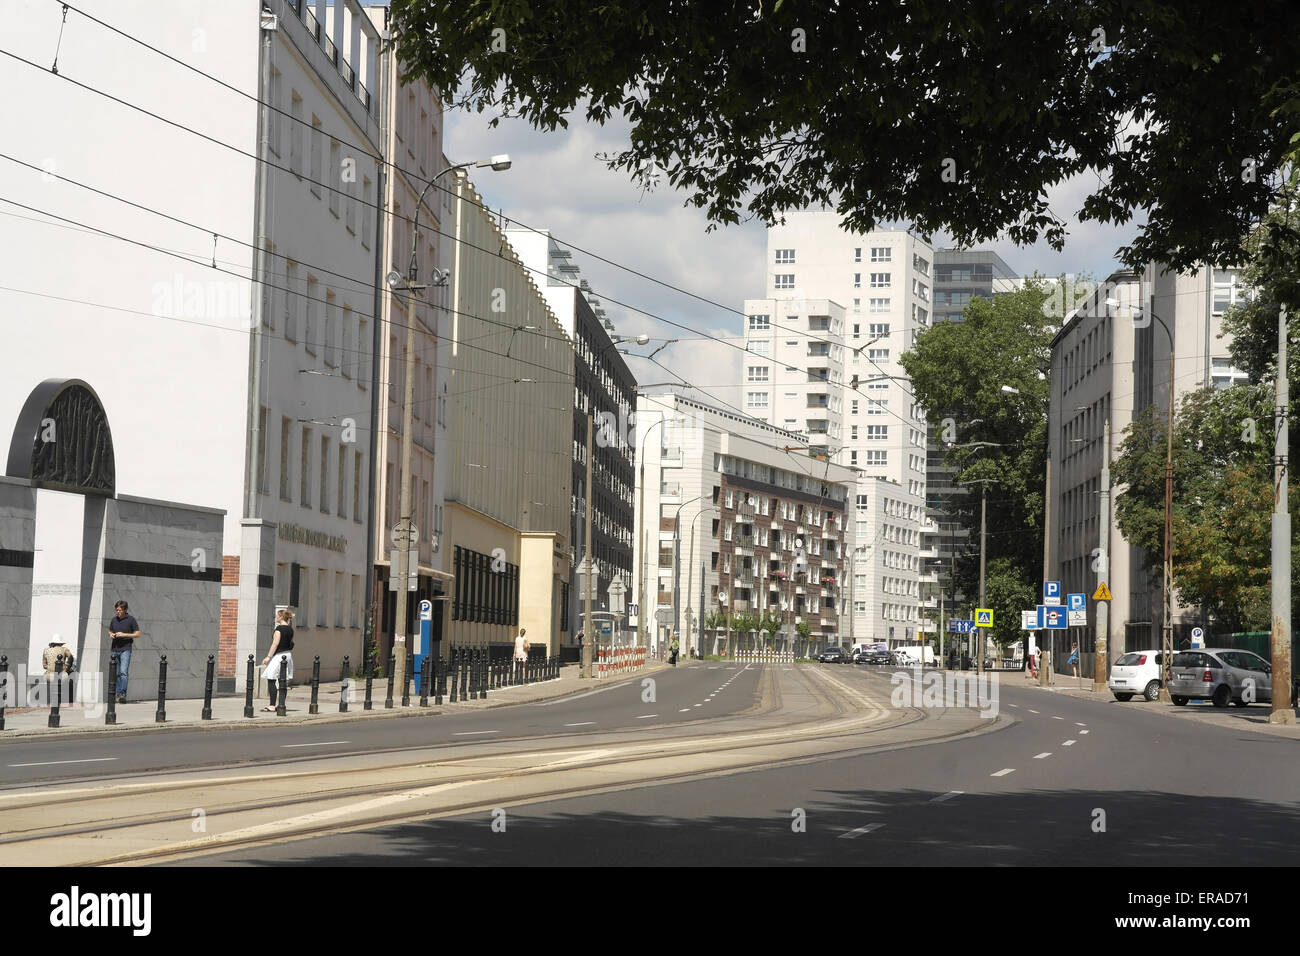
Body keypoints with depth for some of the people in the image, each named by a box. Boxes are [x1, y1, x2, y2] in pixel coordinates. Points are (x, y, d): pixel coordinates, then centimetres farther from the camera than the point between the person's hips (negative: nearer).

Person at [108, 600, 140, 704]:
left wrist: (124, 635, -13)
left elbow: (137, 634, -2)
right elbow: (110, 631, 25)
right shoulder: (114, 620, 11)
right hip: (115, 649, 5)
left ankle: (123, 694, -21)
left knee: (123, 672, -16)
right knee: (116, 674, 9)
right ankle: (116, 694, 16)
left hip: (125, 649, -5)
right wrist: (111, 635, 1)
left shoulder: (131, 620, -2)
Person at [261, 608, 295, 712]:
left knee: (271, 680, -6)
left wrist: (268, 656, -16)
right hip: (288, 655, 8)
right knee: (283, 682, 9)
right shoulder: (290, 629, 11)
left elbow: (275, 643, -17)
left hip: (278, 656, -8)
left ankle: (272, 706, -11)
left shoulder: (279, 628, -12)